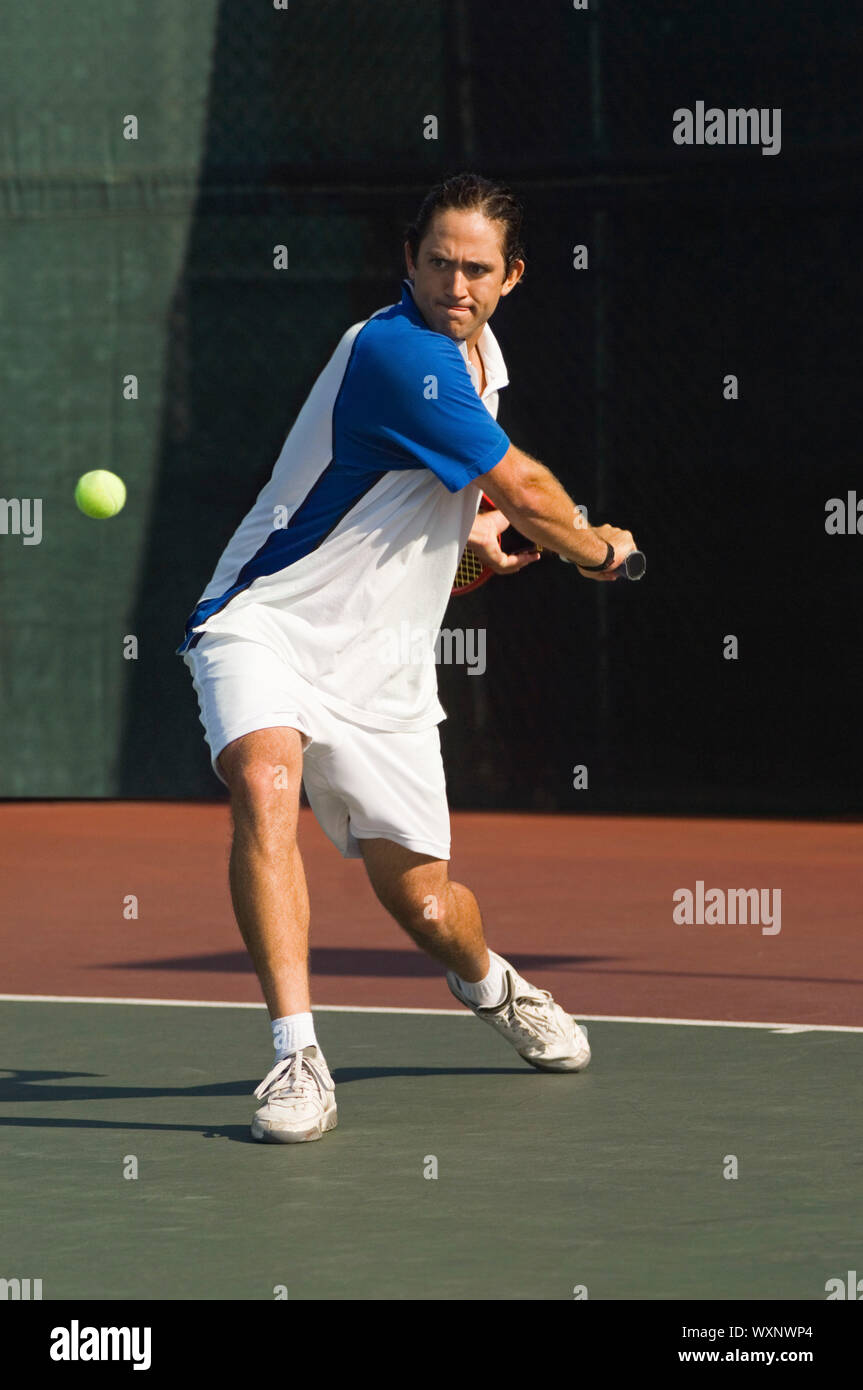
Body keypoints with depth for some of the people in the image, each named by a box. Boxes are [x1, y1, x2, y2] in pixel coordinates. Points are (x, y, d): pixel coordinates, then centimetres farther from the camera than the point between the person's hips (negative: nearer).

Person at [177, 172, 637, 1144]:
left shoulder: (476, 351, 7)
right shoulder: (397, 353, -23)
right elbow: (526, 489, -15)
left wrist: (483, 521, 8)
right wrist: (597, 547, 5)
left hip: (381, 666, 7)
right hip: (268, 623, -7)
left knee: (424, 906, 5)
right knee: (266, 784, -37)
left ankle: (486, 982, 42)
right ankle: (298, 1060, -37)